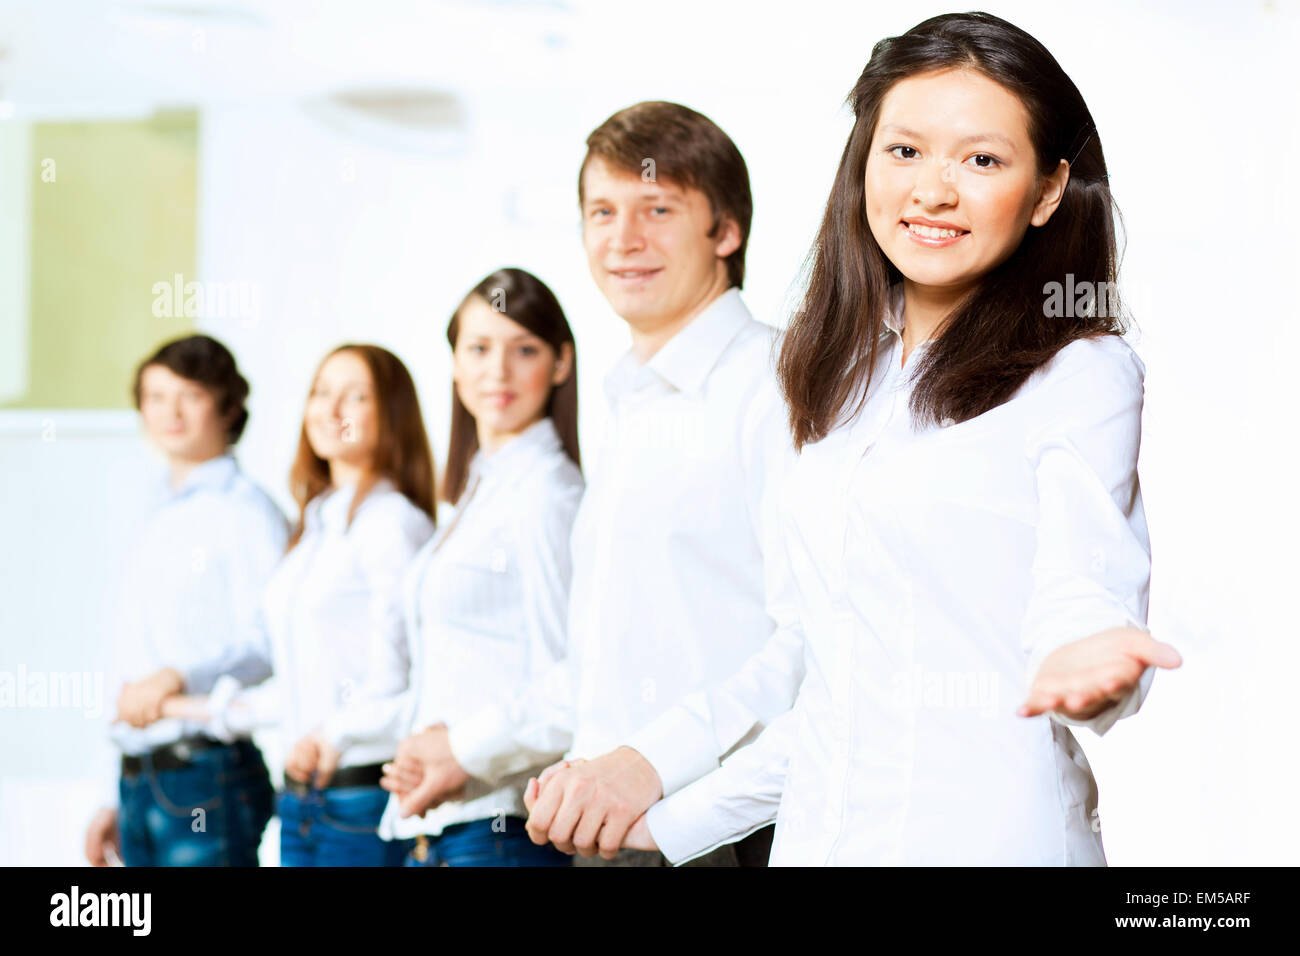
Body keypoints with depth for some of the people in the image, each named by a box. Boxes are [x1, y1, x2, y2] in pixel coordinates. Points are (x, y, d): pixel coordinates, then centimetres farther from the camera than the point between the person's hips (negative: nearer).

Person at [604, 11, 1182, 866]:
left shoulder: (1083, 375, -5)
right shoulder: (843, 382, 13)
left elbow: (1084, 595, -16)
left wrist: (1084, 665, -38)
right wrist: (675, 820, 19)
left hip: (989, 834, -6)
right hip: (817, 835, 6)